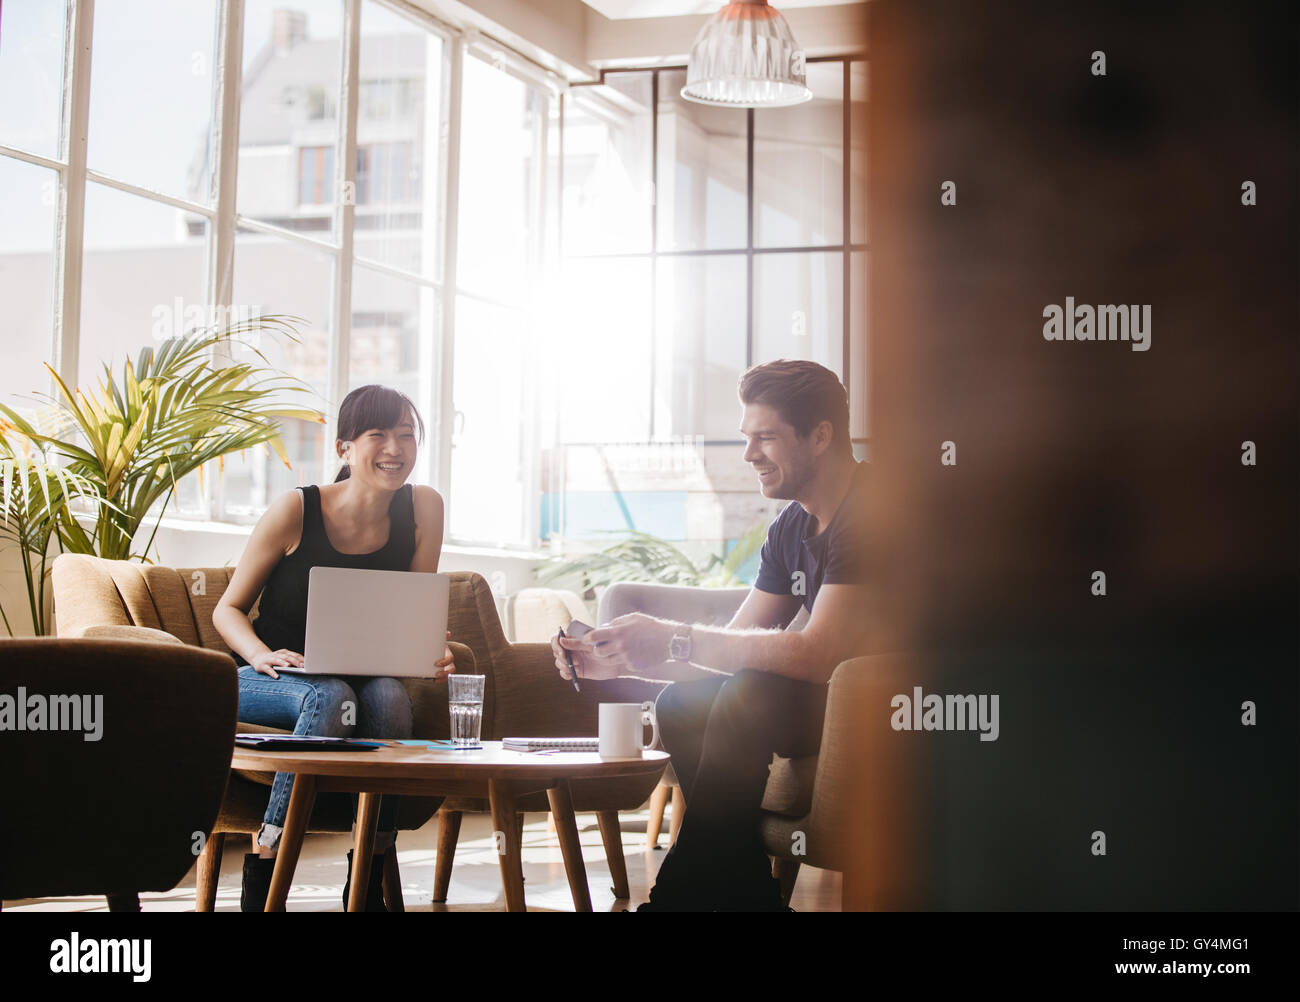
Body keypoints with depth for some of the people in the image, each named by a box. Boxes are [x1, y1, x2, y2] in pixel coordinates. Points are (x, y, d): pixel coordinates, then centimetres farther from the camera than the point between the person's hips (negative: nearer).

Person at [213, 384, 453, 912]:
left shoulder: (422, 508, -5)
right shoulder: (296, 511, -13)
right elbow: (228, 607, -4)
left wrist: (432, 652, -21)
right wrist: (262, 655, -24)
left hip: (363, 675, 3)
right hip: (267, 680, -3)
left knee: (389, 694, -31)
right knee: (331, 697, -34)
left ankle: (367, 884, -22)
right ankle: (260, 882, -26)